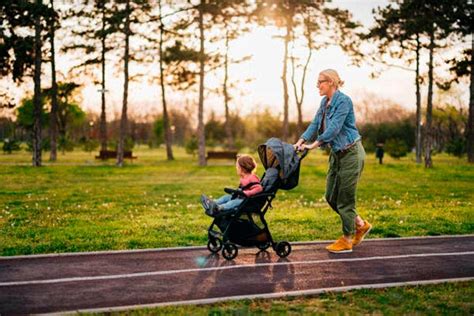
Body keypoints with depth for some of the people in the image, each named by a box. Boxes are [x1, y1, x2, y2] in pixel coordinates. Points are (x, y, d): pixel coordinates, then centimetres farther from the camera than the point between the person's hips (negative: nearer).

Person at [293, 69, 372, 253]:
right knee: (331, 197, 11)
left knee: (344, 198, -2)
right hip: (336, 154, 9)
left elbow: (334, 128, -25)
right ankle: (361, 225, 27)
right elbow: (315, 124, 6)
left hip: (351, 153, -9)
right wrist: (302, 140, -7)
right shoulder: (325, 102, 9)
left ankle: (347, 241, 12)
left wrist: (314, 144, -27)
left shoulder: (343, 101, -17)